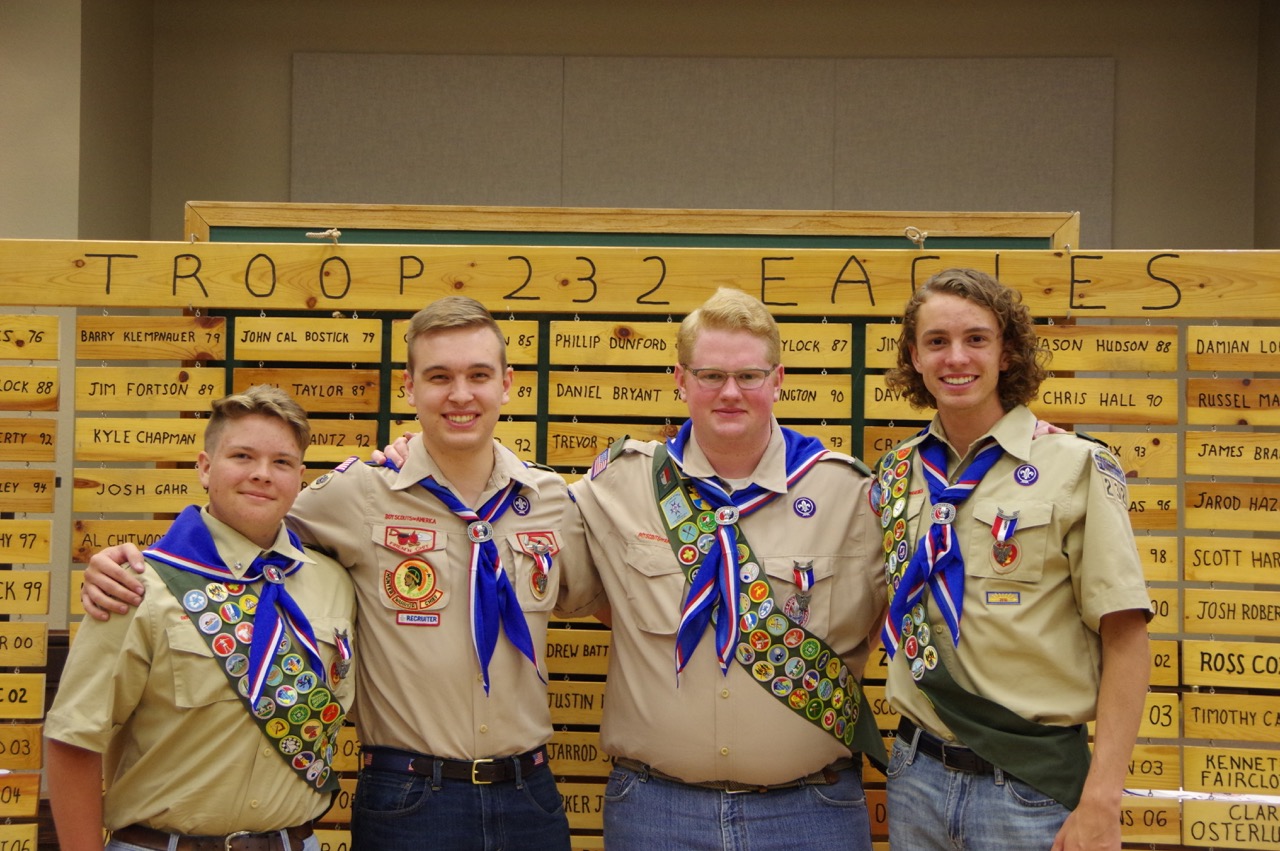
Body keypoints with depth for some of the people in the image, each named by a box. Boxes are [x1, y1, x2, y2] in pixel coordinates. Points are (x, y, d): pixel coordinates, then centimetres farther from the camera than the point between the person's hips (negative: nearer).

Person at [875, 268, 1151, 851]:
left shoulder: (1075, 468, -9)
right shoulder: (896, 474, 4)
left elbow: (1125, 638, -11)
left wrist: (1100, 802, -15)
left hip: (1034, 782, -4)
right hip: (917, 775, 4)